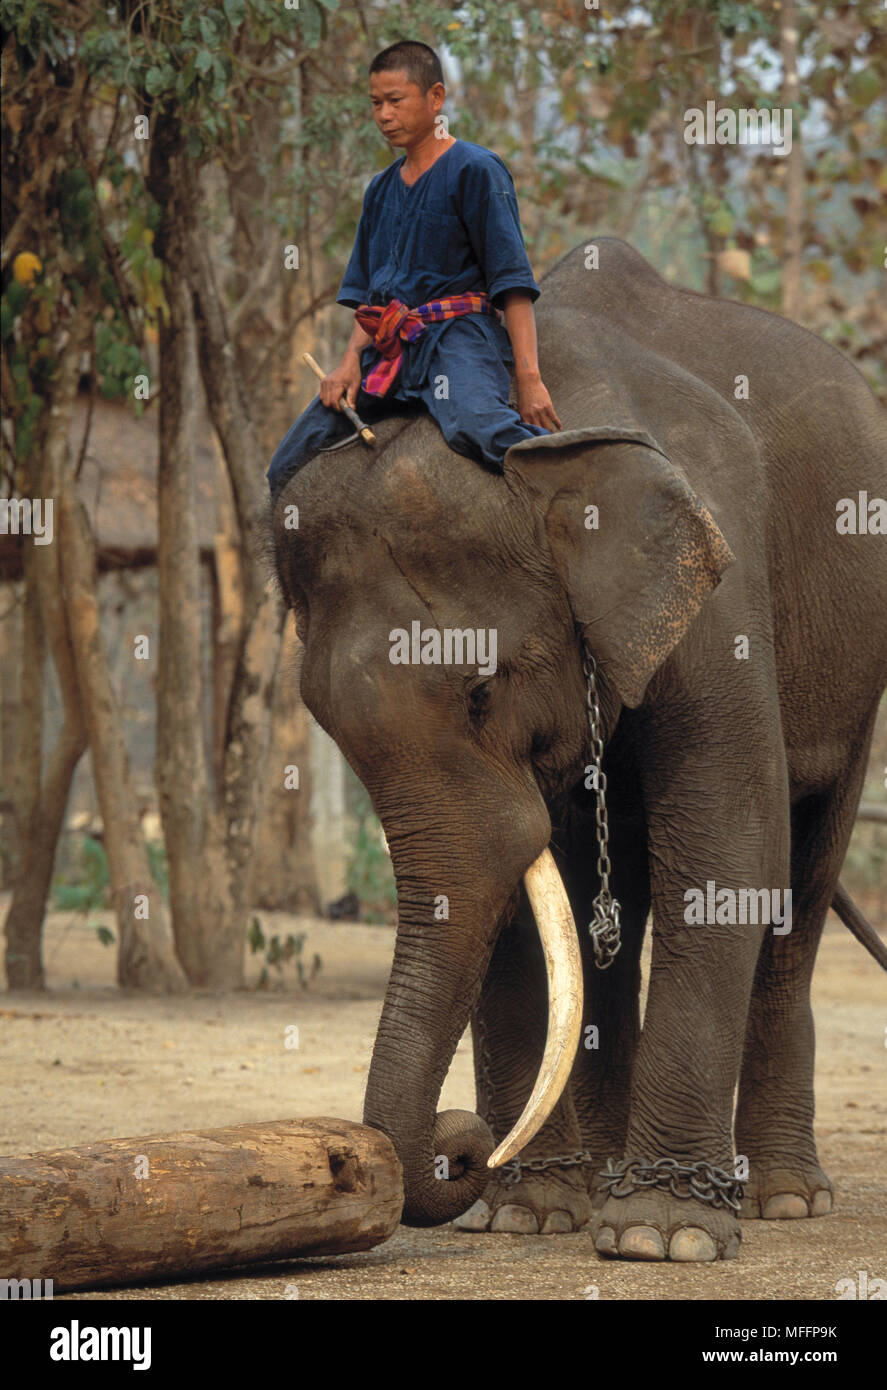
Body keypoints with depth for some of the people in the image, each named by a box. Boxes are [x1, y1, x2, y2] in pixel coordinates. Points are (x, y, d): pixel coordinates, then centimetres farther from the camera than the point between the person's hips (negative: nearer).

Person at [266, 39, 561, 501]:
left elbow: (512, 279, -9)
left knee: (475, 424, -41)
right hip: (389, 349, 8)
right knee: (286, 471, 0)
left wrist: (528, 376, -19)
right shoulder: (381, 189, 22)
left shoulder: (474, 170, -1)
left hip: (459, 332, -8)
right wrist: (352, 360, 2)